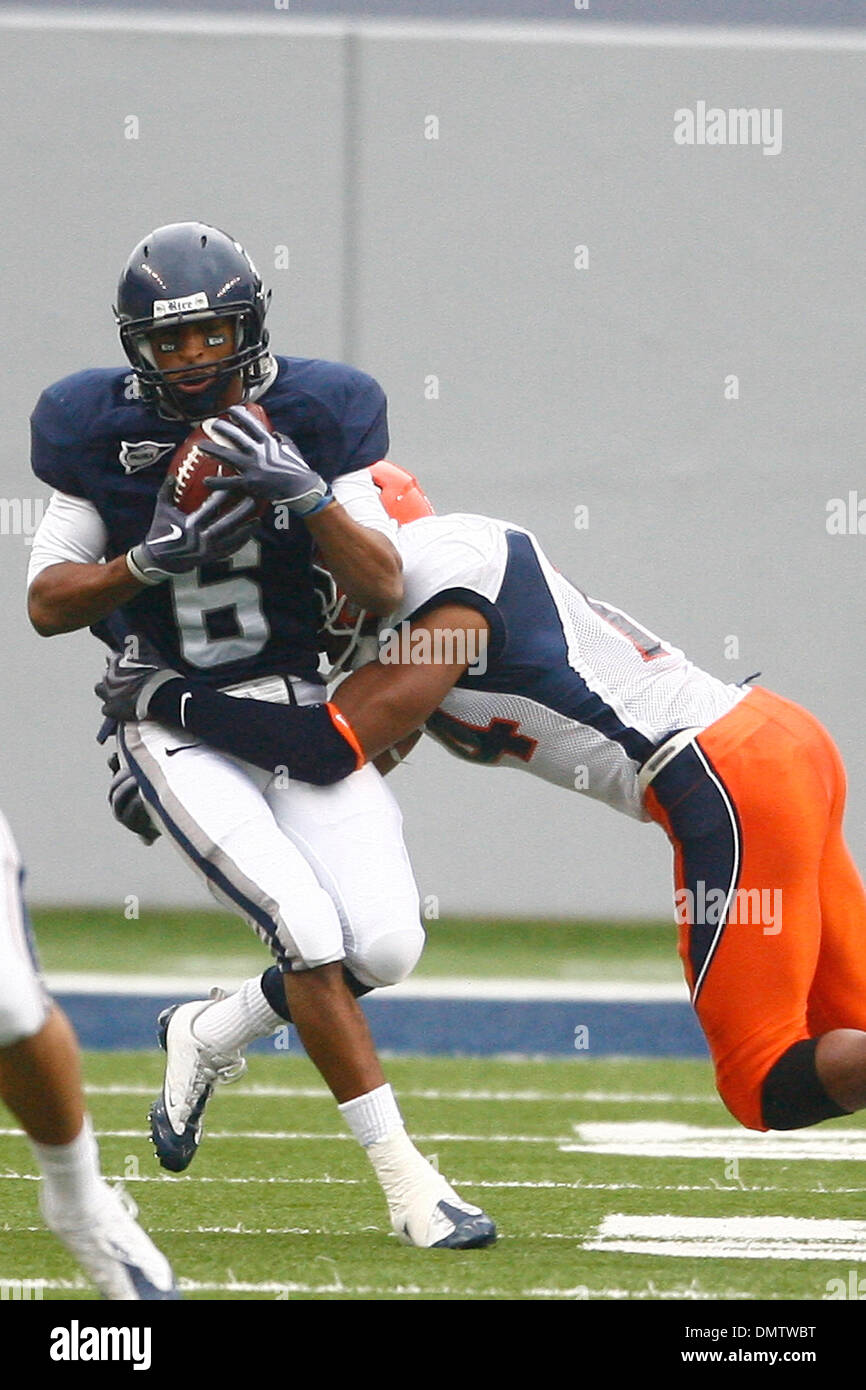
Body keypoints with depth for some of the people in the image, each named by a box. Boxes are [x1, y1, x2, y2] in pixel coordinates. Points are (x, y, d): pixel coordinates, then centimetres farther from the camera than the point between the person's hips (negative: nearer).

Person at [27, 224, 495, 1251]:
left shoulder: (313, 418, -5)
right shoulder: (102, 433, -5)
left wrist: (305, 490, -27)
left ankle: (213, 1035, 18)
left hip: (298, 705, 2)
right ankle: (404, 1178, -11)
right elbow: (47, 604, -3)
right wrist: (150, 560, -20)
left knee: (384, 945, -12)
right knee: (308, 927, -19)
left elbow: (384, 589, -11)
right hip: (177, 729, -2)